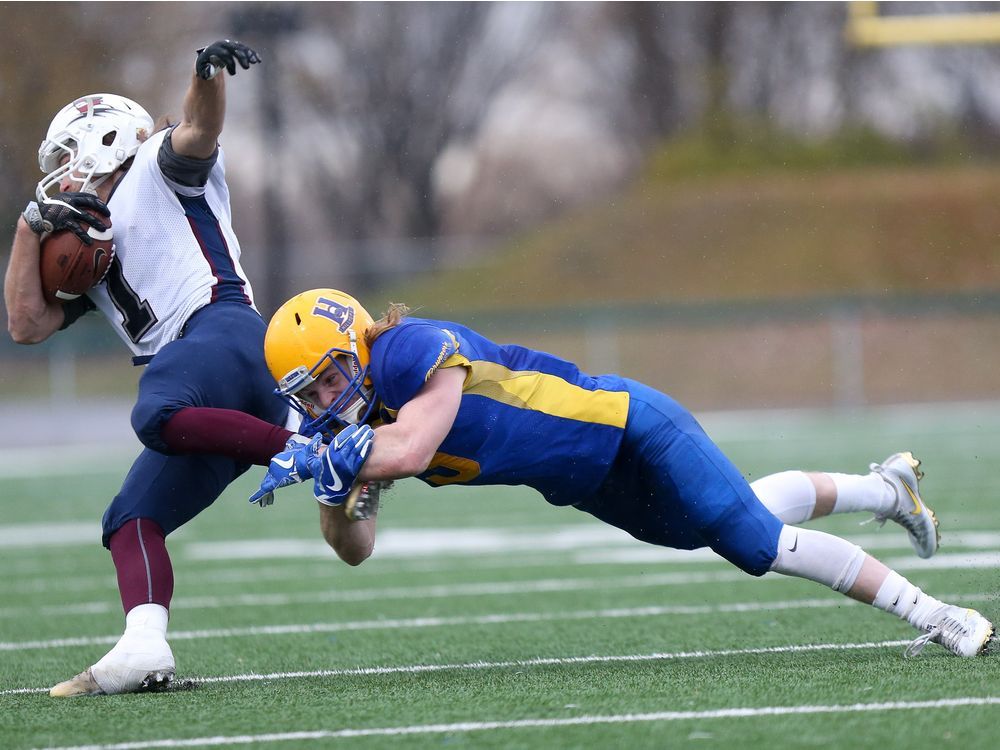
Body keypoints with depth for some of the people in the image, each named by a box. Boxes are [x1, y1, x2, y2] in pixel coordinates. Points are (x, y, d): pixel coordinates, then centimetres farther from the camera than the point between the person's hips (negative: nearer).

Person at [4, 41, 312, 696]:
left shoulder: (157, 173, 18)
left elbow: (199, 130, -4)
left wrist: (211, 72, -26)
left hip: (224, 328, -8)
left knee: (158, 415, -37)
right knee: (132, 521, -3)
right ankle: (143, 650, -21)